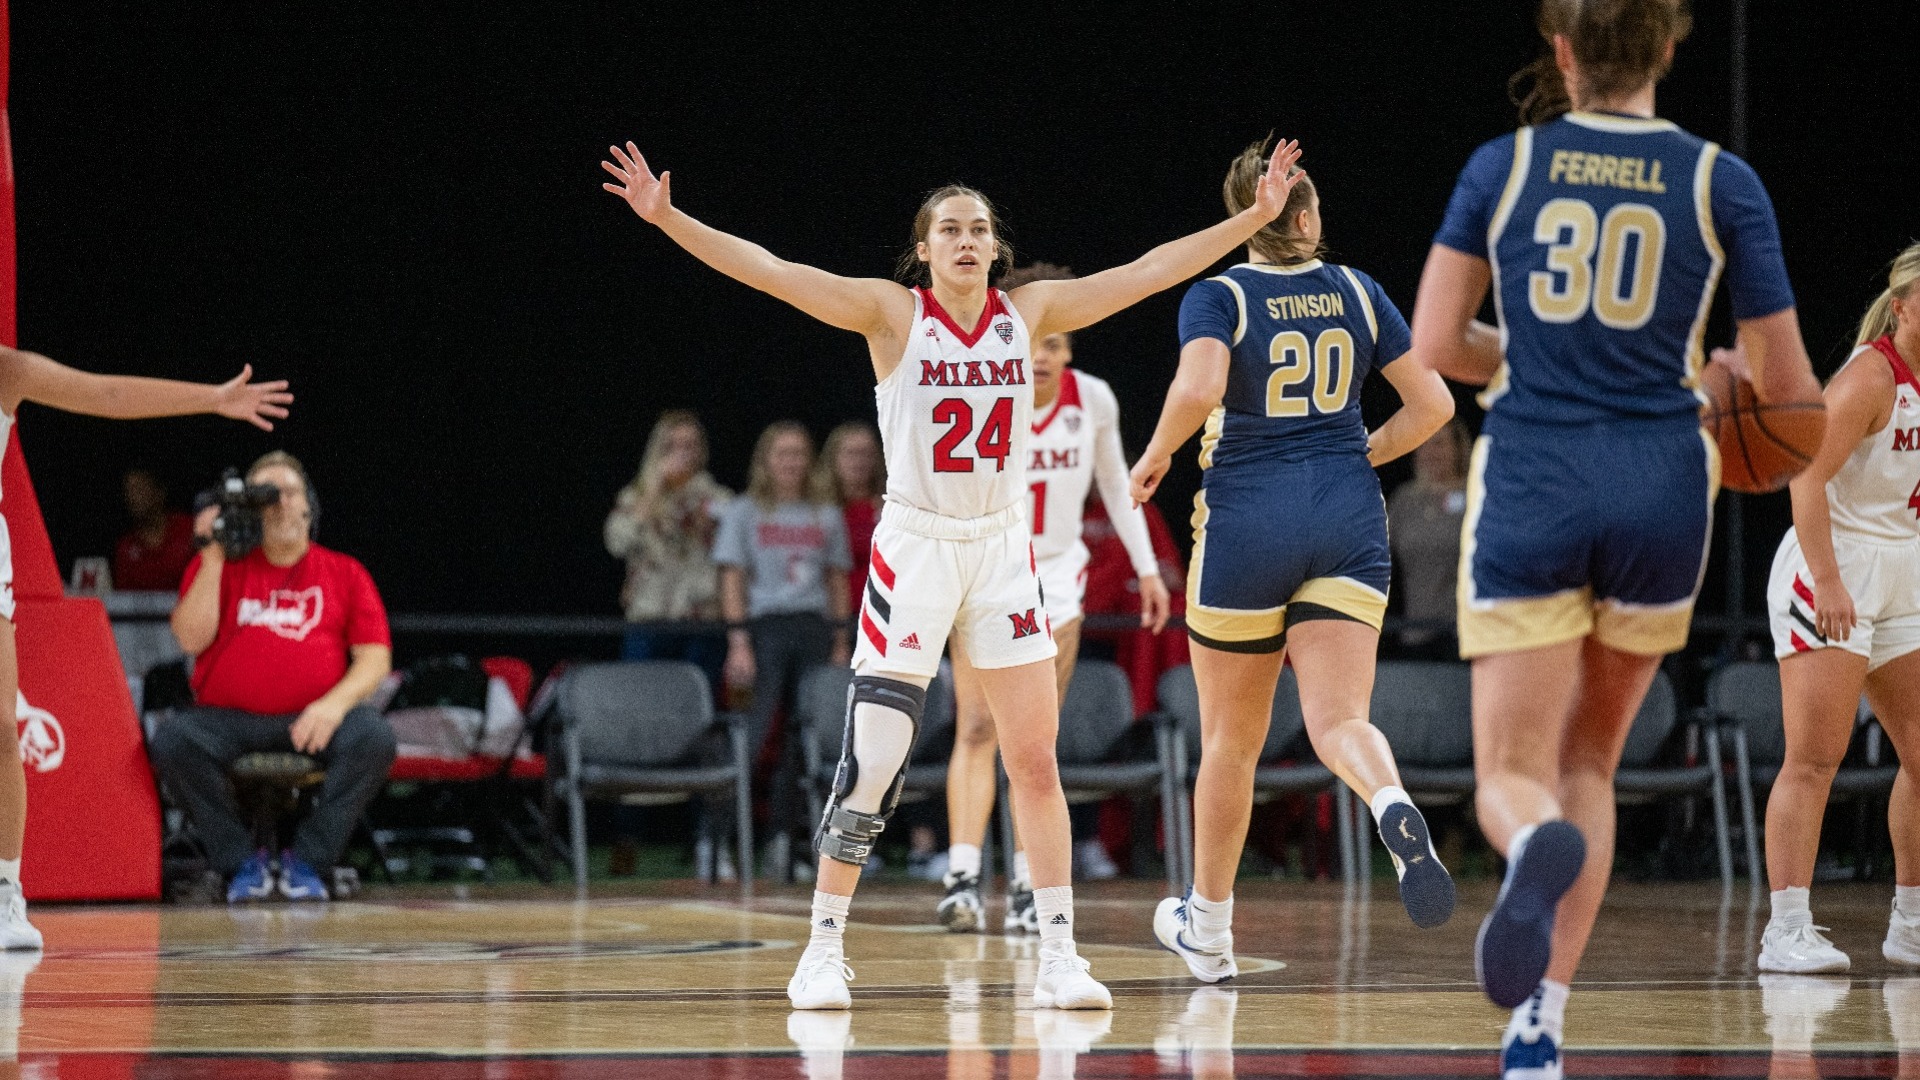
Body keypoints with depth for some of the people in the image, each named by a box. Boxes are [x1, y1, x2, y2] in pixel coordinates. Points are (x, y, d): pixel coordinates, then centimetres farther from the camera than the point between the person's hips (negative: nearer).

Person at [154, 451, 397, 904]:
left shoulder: (345, 573, 12)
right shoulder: (218, 566, 12)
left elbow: (375, 657, 4)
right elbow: (192, 640, -2)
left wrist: (335, 702, -16)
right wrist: (214, 556, -5)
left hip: (312, 722, 0)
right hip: (227, 720, 0)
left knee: (373, 736, -31)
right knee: (172, 739, -31)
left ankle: (306, 859, -15)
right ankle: (244, 861, -14)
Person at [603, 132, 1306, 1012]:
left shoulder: (1029, 313, 4)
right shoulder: (893, 314, -5)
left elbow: (1150, 271, 4)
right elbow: (770, 272, -14)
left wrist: (1255, 217, 1)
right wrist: (667, 218, -25)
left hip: (1002, 551, 3)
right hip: (914, 547, -3)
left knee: (1035, 761, 1)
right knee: (870, 766, -7)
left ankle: (1058, 957, 7)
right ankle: (824, 953, 3)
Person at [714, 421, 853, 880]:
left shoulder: (827, 516, 13)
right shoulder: (744, 513, 4)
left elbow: (837, 580, 15)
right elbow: (733, 579, 0)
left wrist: (841, 643, 8)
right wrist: (738, 644, -9)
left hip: (815, 631, 4)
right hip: (764, 630, -4)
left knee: (803, 739, 2)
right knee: (751, 735, -11)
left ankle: (782, 845, 7)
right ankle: (722, 839, -10)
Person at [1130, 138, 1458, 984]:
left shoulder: (1219, 297, -4)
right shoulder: (1356, 293, 8)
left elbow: (1200, 385, -23)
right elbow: (1431, 403, 7)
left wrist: (1155, 457, -7)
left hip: (1247, 518, -2)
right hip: (1348, 518, 2)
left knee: (1231, 739, 12)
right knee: (1339, 720, -8)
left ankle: (1208, 929, 24)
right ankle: (1395, 811, -44)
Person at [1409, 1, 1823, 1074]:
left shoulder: (1502, 166, 2)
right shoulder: (1722, 182, 0)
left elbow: (1434, 344, 4)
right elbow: (1789, 388, 2)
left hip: (1530, 483, -1)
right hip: (1662, 483, 1)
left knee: (1513, 775, 2)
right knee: (1589, 760, 19)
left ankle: (1539, 849, -37)